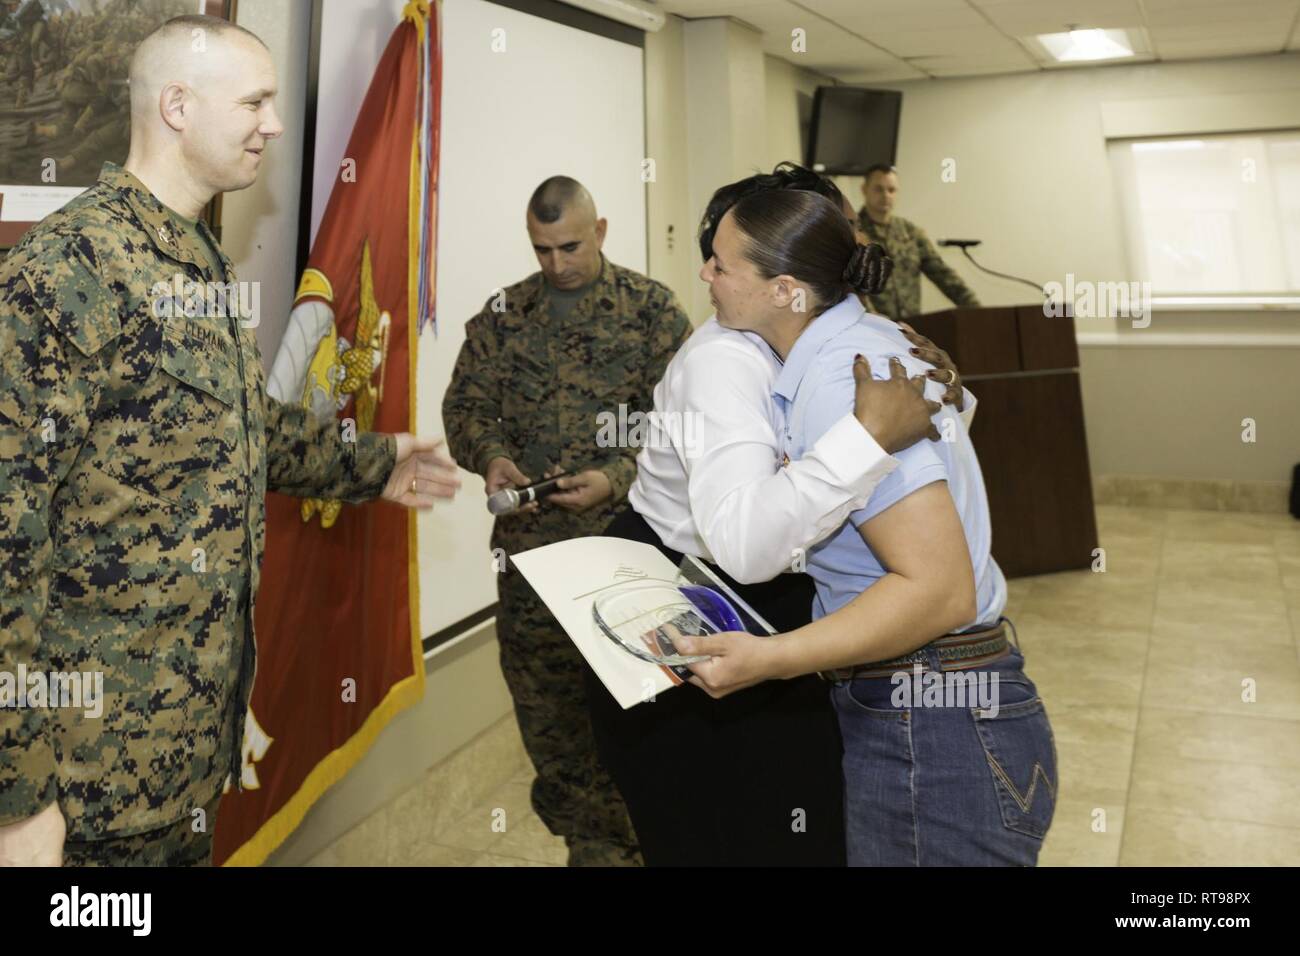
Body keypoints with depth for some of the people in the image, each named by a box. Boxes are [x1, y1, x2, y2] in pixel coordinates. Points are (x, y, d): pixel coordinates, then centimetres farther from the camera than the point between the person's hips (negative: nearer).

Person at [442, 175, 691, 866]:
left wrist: (616, 478, -19)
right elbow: (466, 403, 9)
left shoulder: (651, 309, 0)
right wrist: (491, 457, -12)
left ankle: (609, 846, 22)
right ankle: (583, 834, 32)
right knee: (541, 703, 12)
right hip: (527, 544, 3)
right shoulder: (503, 314, 8)